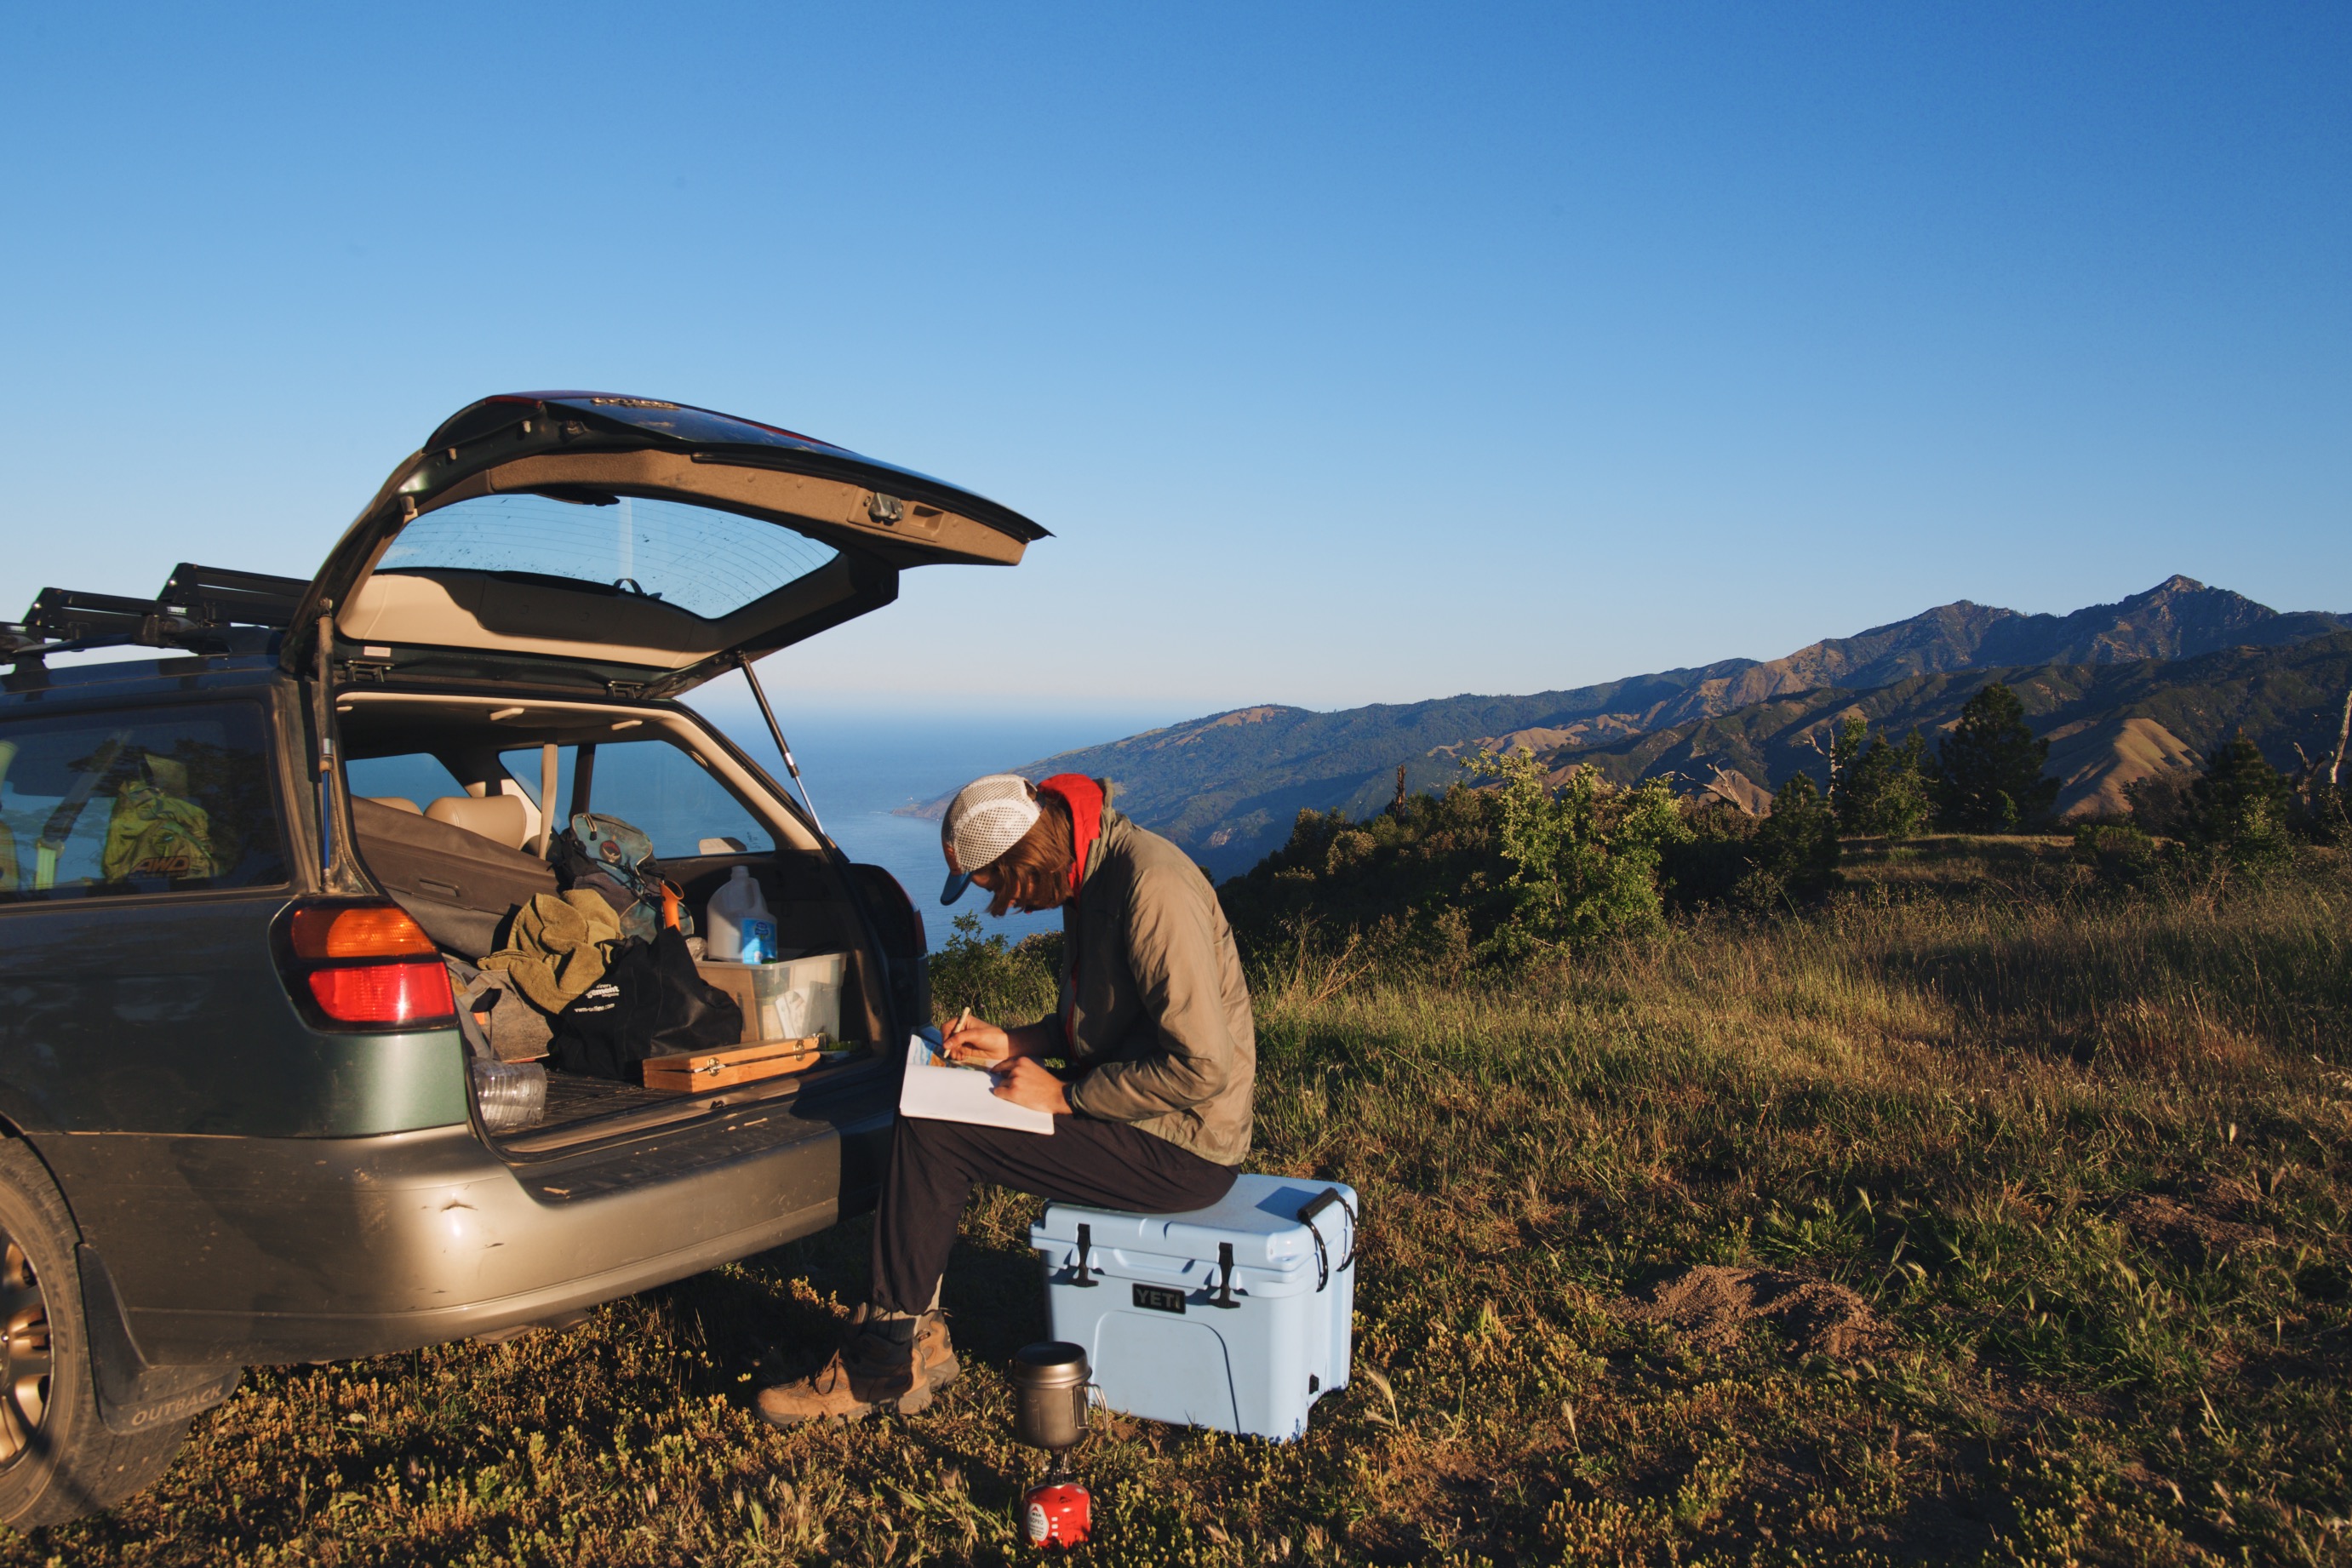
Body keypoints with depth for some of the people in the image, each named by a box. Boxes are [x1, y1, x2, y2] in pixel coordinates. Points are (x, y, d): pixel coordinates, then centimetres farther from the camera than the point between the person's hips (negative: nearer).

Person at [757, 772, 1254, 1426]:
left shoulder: (1150, 888, -24)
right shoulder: (1090, 872, 7)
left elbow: (1203, 1066, -27)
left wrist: (1064, 1096, -18)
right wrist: (1014, 1043, 6)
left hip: (1182, 1150, -10)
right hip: (1137, 1113, 10)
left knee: (929, 1136, -11)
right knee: (928, 1111, 8)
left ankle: (885, 1366, 6)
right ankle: (913, 1340, 14)